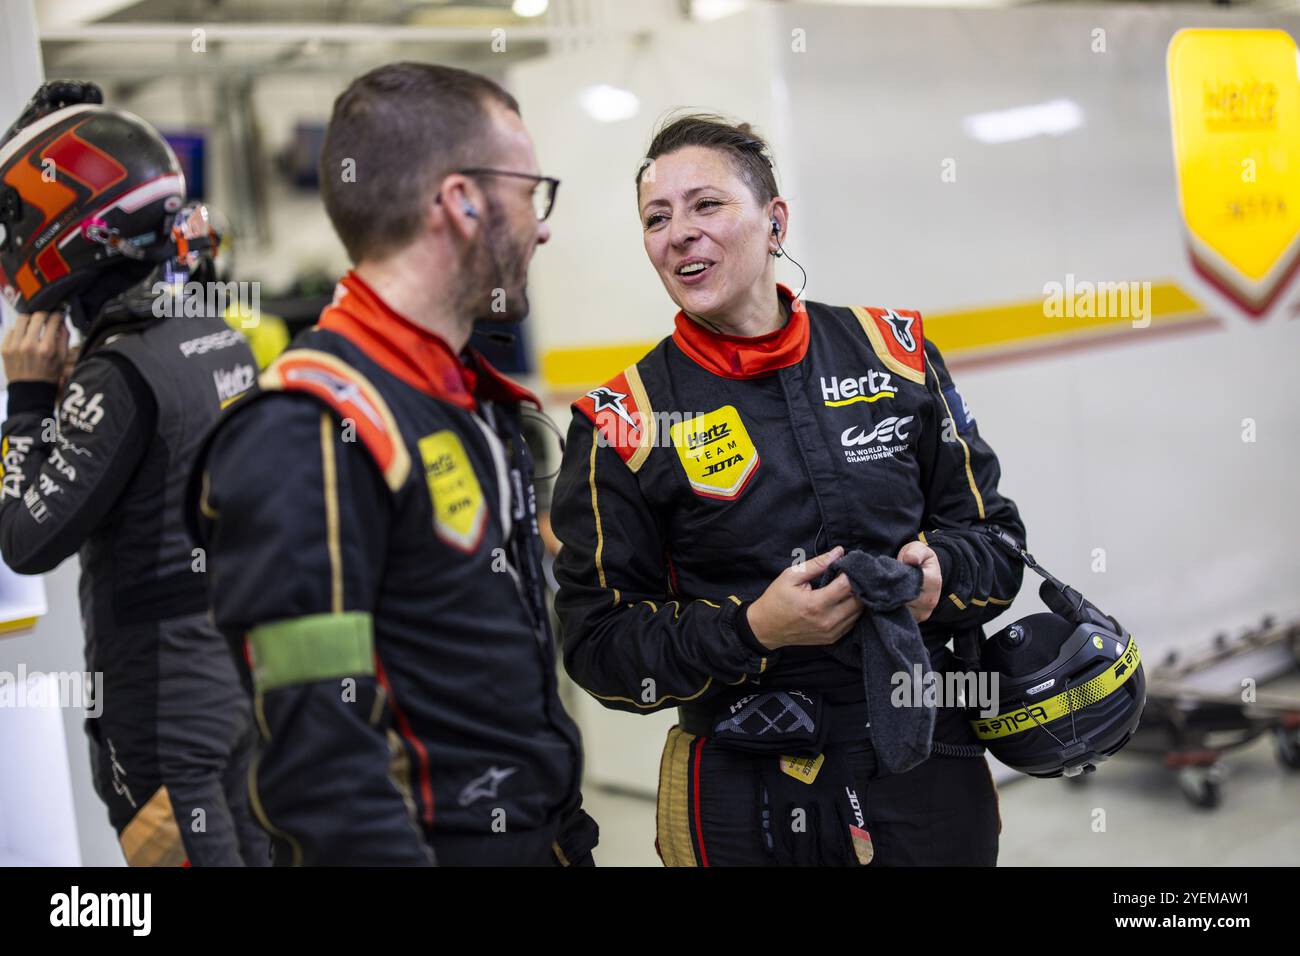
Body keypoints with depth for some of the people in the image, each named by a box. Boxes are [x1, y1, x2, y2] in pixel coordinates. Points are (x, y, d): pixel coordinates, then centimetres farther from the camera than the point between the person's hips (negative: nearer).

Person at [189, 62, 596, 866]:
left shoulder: (479, 402, 9)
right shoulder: (311, 434, -21)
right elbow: (316, 761, -25)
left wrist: (565, 827, 14)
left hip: (543, 833, 8)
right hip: (439, 841, -8)